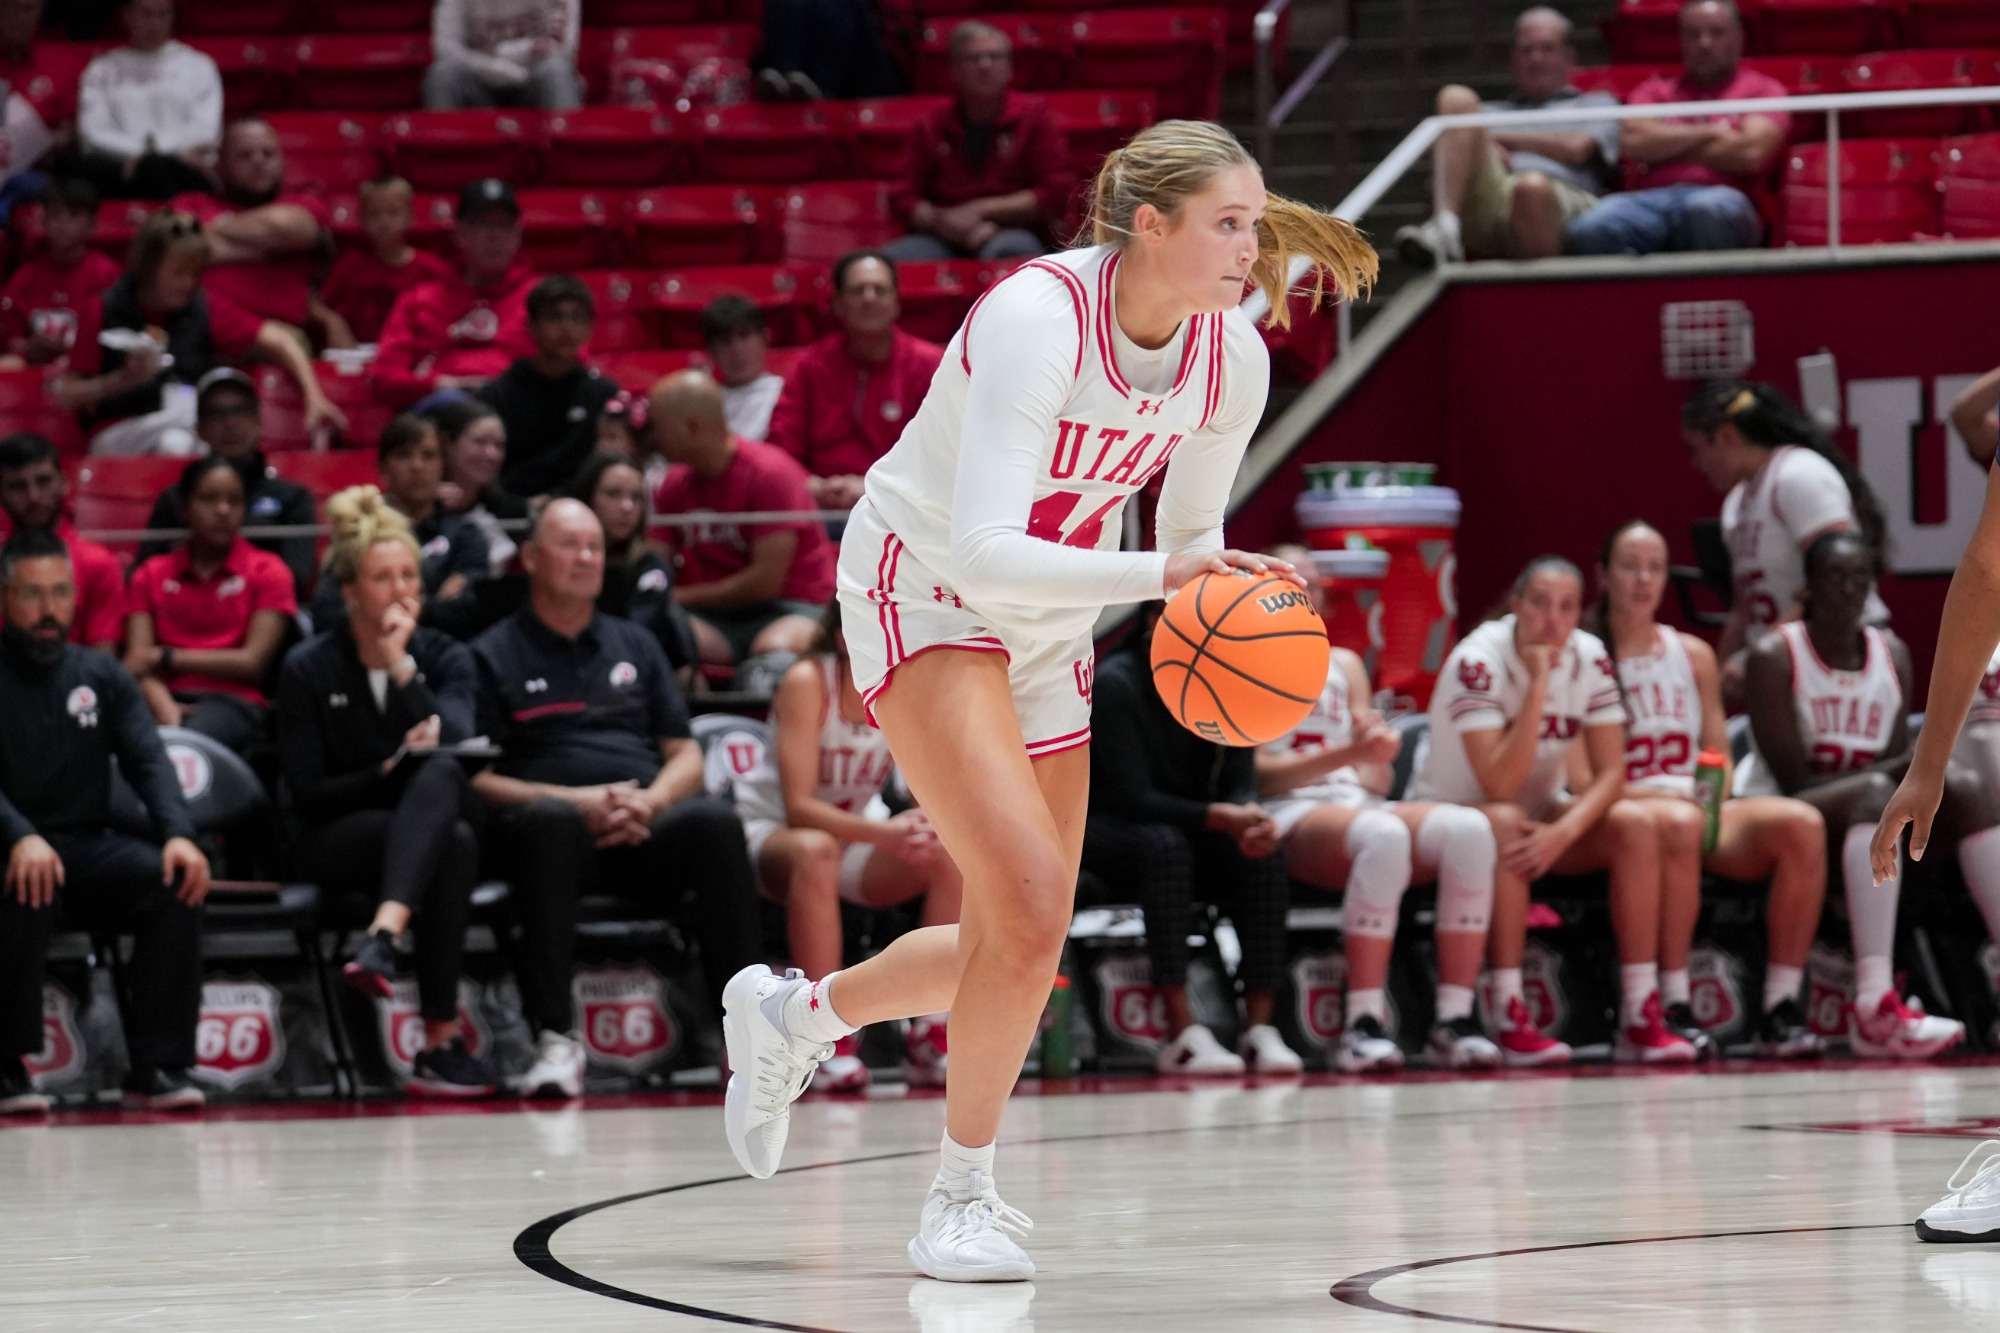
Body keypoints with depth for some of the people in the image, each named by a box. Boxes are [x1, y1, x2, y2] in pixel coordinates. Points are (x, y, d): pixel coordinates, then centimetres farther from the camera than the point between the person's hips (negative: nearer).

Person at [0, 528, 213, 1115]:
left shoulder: (102, 677, 15)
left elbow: (149, 760, 3)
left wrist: (178, 834, -17)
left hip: (87, 849, 4)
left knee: (177, 881, -25)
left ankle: (158, 1067, -24)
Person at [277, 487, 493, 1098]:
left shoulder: (446, 657, 8)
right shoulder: (309, 669, 1)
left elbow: (452, 741, -12)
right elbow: (305, 791, -4)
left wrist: (400, 664, -17)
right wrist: (387, 772, -16)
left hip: (433, 815, 3)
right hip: (341, 836, -3)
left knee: (440, 772, -37)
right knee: (454, 843, -38)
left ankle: (384, 934, -57)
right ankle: (442, 1042, -48)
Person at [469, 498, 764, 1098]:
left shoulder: (635, 645, 26)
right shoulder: (495, 655, 12)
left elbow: (687, 756, 19)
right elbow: (473, 780, 2)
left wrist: (649, 803, -5)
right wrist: (575, 801, -12)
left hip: (644, 829, 3)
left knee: (715, 820, -31)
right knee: (551, 821, -40)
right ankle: (556, 1041, -43)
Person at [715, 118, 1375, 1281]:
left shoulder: (1234, 359, -9)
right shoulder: (1034, 319, -30)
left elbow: (1192, 537, 6)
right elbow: (984, 552, -37)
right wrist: (1157, 573, -46)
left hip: (1049, 624, 7)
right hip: (926, 596, -7)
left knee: (1015, 954, 11)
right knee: (1031, 904, -22)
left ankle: (793, 1012, 38)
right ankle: (963, 1202, -6)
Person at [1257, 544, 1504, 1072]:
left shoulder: (1344, 665, 28)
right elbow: (1253, 773, -3)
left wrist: (1376, 756, -4)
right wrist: (1348, 755, -15)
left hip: (1362, 804, 6)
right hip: (1289, 816, -6)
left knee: (1468, 829, -27)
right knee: (1383, 835, -41)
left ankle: (1455, 1018, -31)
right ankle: (1363, 1024, -41)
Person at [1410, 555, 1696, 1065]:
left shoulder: (1590, 658, -9)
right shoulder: (1478, 662, -24)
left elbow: (1610, 772, -11)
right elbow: (1500, 785, -32)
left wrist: (1564, 831, -29)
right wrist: (1538, 685, -34)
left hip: (1540, 812, 5)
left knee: (1633, 825, -20)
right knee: (1505, 824, -37)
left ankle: (1641, 1017, -22)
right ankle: (1509, 1018, -37)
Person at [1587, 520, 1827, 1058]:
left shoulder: (1694, 656, 18)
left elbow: (1720, 759, 17)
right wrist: (1652, 793, -19)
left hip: (1698, 808, 5)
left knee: (1802, 824, -24)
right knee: (1678, 823, -41)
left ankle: (1781, 1008, -24)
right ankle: (1675, 1008, -33)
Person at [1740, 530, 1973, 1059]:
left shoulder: (1893, 655, 8)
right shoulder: (1775, 657, -9)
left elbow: (1897, 763, 3)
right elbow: (1792, 778, -15)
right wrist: (1899, 770, -20)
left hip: (1865, 813, 6)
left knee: (1964, 788, -19)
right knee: (1874, 792, -35)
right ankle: (1876, 1003, -54)